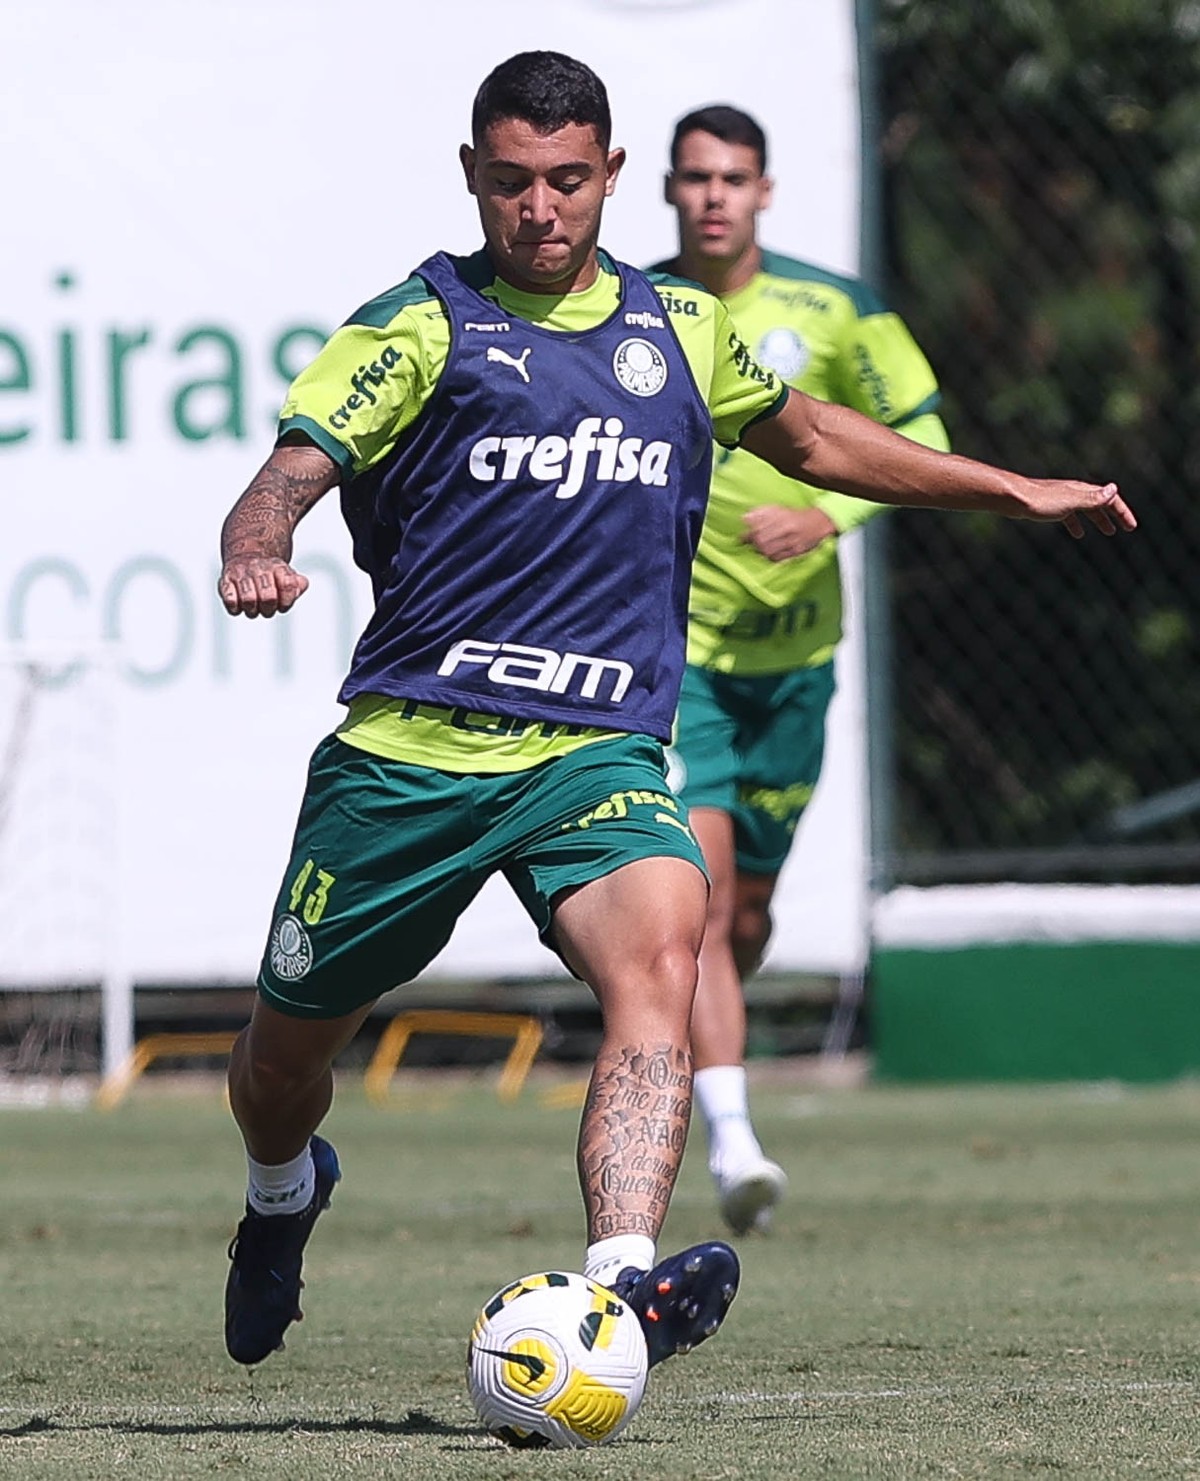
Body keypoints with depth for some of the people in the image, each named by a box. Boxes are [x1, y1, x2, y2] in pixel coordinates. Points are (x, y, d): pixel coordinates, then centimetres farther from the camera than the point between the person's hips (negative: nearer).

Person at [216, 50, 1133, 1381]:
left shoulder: (680, 331, 14)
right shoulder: (420, 325, 0)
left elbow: (808, 437, 32)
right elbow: (287, 479, -10)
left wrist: (1015, 491, 36)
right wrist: (257, 553, -35)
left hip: (598, 756, 1)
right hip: (407, 750, -1)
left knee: (659, 953, -30)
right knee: (289, 1047, 10)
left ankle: (621, 1279, -45)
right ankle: (284, 1191, 47)